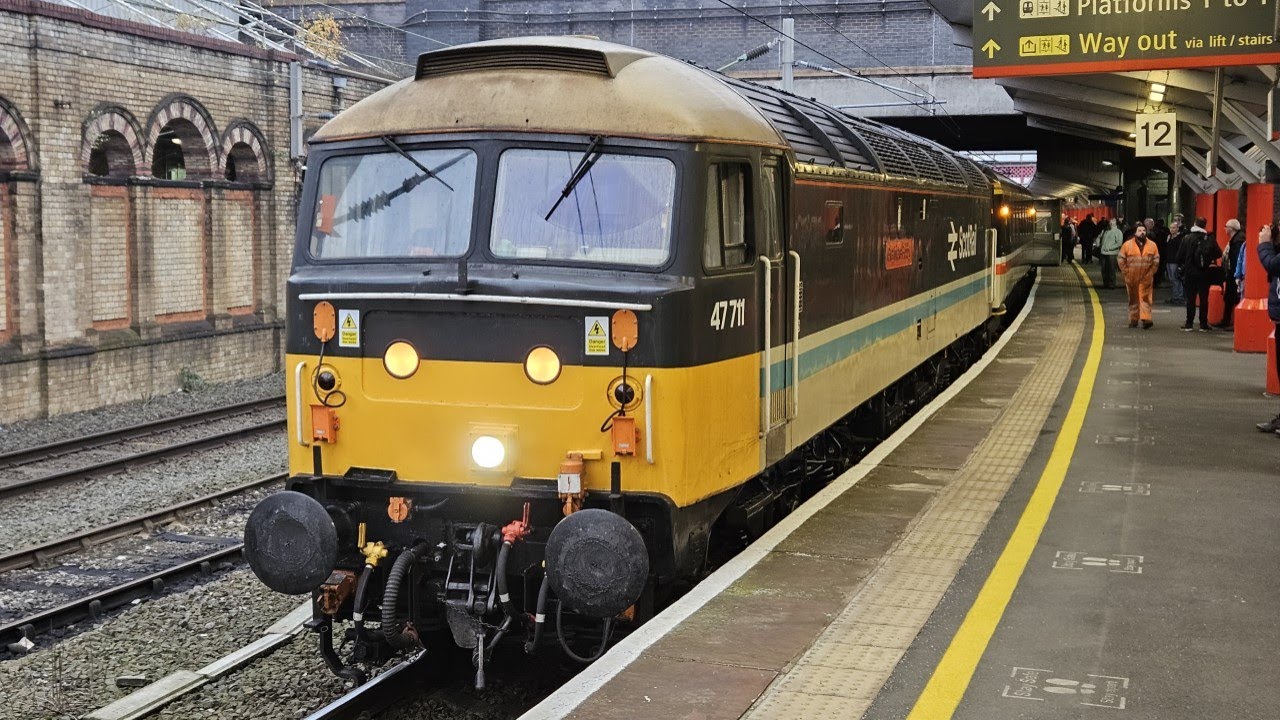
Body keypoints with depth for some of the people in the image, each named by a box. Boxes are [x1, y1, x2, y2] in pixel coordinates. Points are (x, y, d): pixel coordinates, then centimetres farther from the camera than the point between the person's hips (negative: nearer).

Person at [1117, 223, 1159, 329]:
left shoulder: (1152, 245, 2)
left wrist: (1152, 271, 3)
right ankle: (1133, 320, 17)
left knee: (1145, 298, -8)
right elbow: (1120, 259, 2)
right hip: (1131, 278, 0)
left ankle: (1146, 319, -14)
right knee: (1133, 299, 9)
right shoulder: (1127, 245, -2)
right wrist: (1126, 271, -3)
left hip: (1146, 278, 0)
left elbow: (1156, 260, 10)